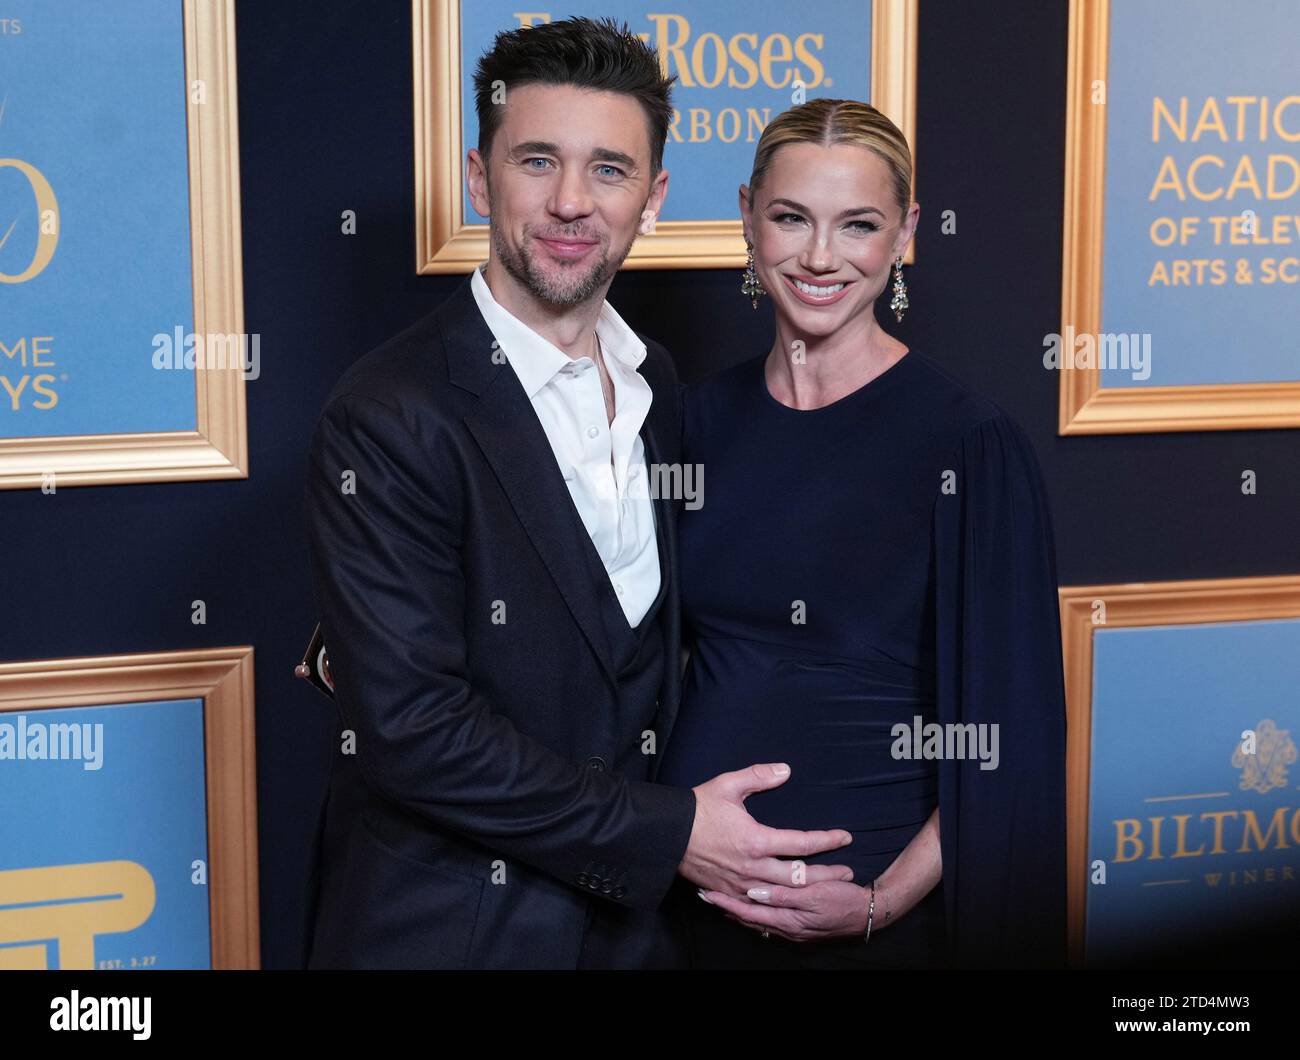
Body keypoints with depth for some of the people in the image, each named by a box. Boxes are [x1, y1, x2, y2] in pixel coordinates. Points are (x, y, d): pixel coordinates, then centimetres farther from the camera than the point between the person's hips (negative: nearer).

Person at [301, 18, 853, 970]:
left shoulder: (656, 383, 3)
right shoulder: (389, 417, -19)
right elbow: (409, 726, -23)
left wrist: (708, 816, 0)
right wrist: (665, 832, -18)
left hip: (628, 917, 6)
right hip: (448, 926, -6)